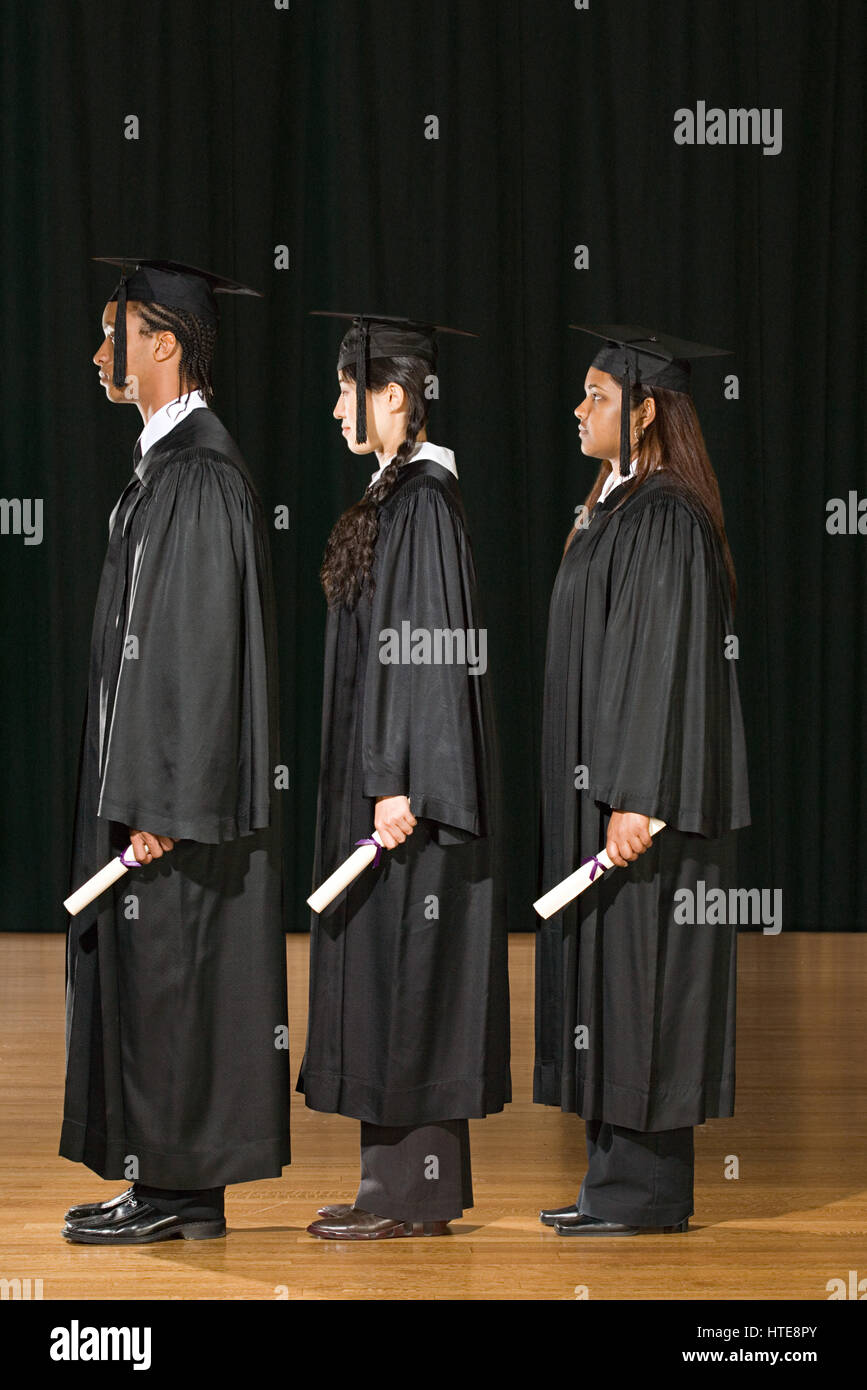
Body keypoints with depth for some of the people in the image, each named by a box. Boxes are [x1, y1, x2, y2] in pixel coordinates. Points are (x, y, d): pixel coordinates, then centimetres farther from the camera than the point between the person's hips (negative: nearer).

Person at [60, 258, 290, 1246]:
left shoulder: (199, 474, -16)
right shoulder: (164, 463, 15)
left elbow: (197, 643, -21)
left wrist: (160, 801, -22)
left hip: (177, 786, -10)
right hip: (145, 778, 10)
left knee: (168, 973, -4)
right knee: (141, 970, 11)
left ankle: (177, 1191, 2)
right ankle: (172, 1185, 16)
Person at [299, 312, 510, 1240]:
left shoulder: (424, 501, -15)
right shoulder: (395, 495, 14)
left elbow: (426, 648, -20)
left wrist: (399, 783, -23)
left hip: (401, 779, -10)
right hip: (376, 773, 10)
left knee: (404, 978, -5)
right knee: (384, 978, 11)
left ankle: (417, 1195, 0)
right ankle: (401, 1183, 16)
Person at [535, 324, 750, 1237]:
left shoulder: (665, 518, -15)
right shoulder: (616, 507, 15)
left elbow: (666, 663, -21)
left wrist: (637, 800, -24)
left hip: (639, 789, -10)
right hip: (597, 784, 10)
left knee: (636, 976, -6)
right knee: (607, 974, 10)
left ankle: (645, 1192, 1)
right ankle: (622, 1180, 15)